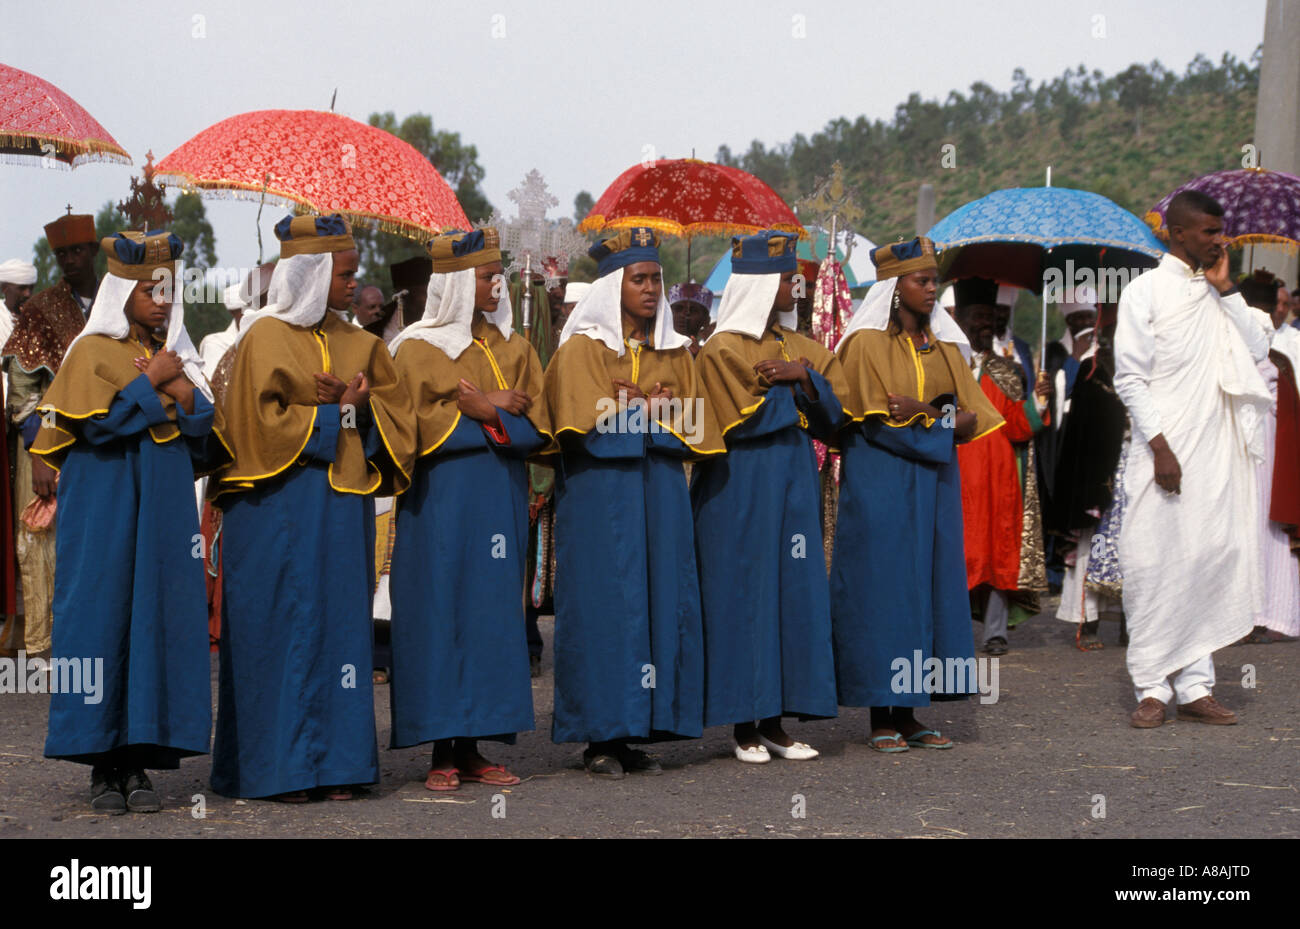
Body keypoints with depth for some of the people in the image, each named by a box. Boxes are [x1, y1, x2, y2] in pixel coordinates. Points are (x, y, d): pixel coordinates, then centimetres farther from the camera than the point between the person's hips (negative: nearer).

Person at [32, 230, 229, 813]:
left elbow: (210, 441, 8)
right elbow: (98, 422, -15)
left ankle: (138, 760, 2)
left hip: (165, 510, 5)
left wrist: (184, 393, -8)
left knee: (160, 621, -1)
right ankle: (103, 764, -1)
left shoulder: (177, 355, 15)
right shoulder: (92, 352, 0)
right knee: (103, 617, -6)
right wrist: (150, 383, -9)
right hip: (105, 508, -5)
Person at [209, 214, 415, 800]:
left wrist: (357, 408, -9)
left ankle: (335, 762, 9)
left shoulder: (358, 343, 13)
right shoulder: (265, 337, -4)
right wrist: (340, 415, -8)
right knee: (282, 630, -4)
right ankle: (277, 768, 2)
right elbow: (262, 421, -12)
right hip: (279, 508, -6)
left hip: (343, 507, 6)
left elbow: (395, 411, 12)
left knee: (340, 628, 5)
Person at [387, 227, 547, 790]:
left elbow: (535, 427, 5)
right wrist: (498, 411, -9)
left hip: (498, 504, 5)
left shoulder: (512, 348, 13)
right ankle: (442, 751, 0)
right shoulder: (419, 348, -2)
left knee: (491, 612, 3)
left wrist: (484, 414, -13)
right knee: (440, 612, -4)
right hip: (441, 504, -5)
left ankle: (472, 748, 8)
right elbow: (422, 428, -11)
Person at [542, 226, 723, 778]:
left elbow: (691, 423, 8)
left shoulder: (673, 351, 15)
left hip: (660, 490, 5)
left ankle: (637, 731, 5)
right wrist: (654, 411, -5)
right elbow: (588, 423, -10)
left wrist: (632, 408, -7)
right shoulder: (582, 348, 0)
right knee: (604, 603, -6)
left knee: (661, 602, 1)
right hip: (600, 494, -5)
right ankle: (600, 738, -3)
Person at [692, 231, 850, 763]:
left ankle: (774, 723, 11)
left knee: (794, 596, 4)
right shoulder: (723, 349, -6)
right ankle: (744, 728, 3)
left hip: (793, 487, 6)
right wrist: (799, 389, -3)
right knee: (744, 598, -4)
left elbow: (834, 413, 6)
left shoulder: (798, 346, 13)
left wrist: (802, 376, -11)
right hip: (742, 491, -6)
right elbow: (747, 420, -14)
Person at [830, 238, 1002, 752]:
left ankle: (908, 714, 9)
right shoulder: (866, 343, -4)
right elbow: (872, 422, -12)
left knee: (930, 587, 4)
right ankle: (880, 717, -1)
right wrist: (943, 416, -10)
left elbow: (972, 419, 7)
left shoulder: (944, 346, 13)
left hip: (933, 485, 6)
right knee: (882, 588, -5)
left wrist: (922, 413, -11)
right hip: (880, 484, -6)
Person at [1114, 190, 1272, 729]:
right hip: (1167, 453, -5)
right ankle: (1152, 689, 1)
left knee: (1212, 559, 3)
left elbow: (1259, 349, 7)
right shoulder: (1146, 291, -2)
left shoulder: (1217, 293, 15)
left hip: (1217, 452, 5)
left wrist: (1226, 290, 2)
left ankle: (1195, 686, 8)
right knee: (1156, 562, -5)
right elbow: (1129, 377, -8)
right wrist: (1160, 448, -15)